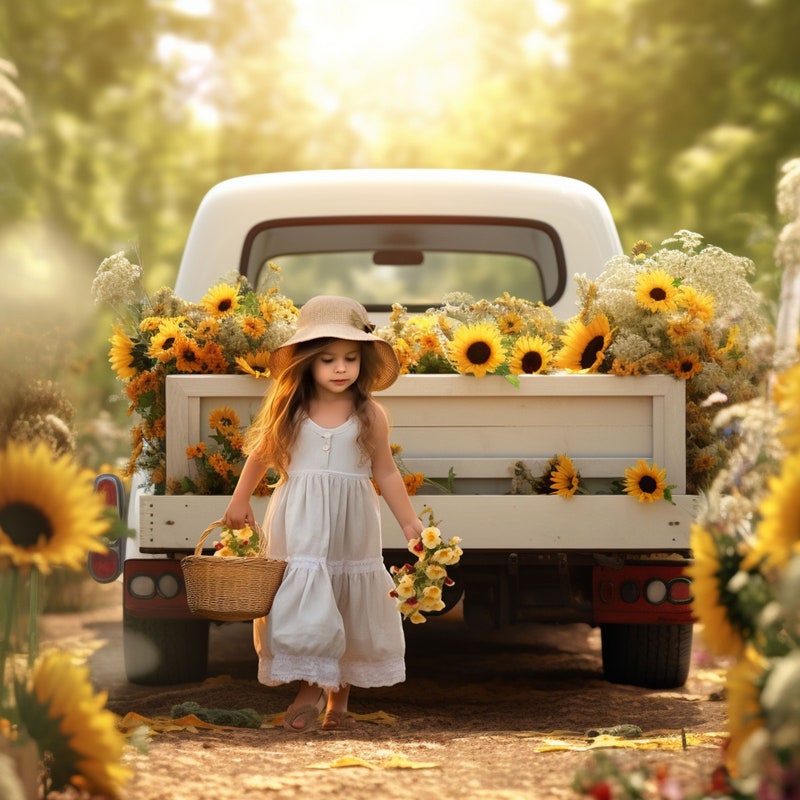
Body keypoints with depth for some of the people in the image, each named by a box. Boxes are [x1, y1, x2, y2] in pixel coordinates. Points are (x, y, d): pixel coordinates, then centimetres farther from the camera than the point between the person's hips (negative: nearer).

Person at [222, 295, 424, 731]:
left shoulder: (370, 415, -2)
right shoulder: (289, 410, -2)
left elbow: (386, 472, 4)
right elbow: (261, 453, 12)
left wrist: (409, 522, 3)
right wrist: (240, 500, 16)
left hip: (351, 522, 1)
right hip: (299, 523, -1)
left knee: (350, 605, 7)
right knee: (302, 599, -7)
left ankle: (338, 698, 18)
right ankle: (311, 686, 4)